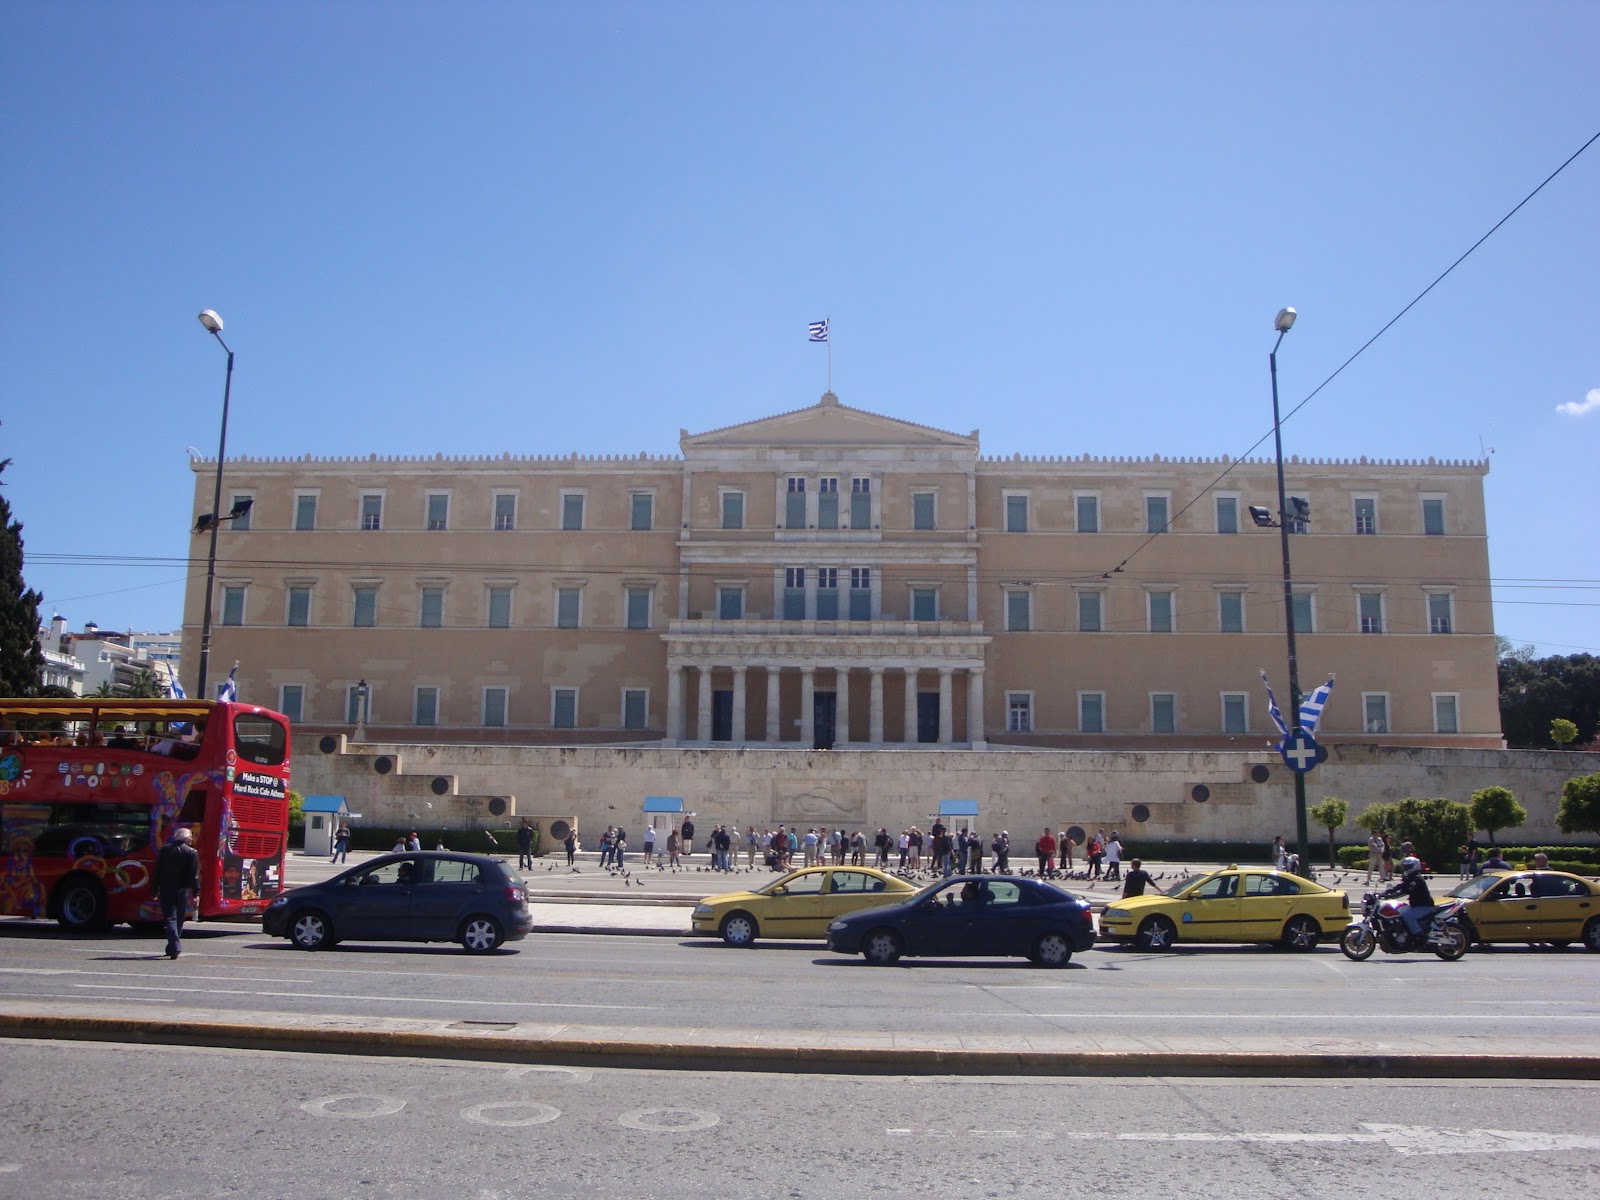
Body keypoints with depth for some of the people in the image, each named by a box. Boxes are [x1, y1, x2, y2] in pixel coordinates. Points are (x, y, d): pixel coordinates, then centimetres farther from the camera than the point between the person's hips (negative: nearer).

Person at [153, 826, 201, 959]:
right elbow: (194, 875, -9)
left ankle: (174, 947, -16)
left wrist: (155, 890, 12)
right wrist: (195, 893, -7)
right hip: (182, 891, -1)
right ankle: (172, 948, 19)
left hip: (166, 890, 1)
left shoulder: (165, 850, 4)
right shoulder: (192, 853, -6)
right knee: (179, 920, 12)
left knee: (170, 918, -1)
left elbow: (157, 872, 7)